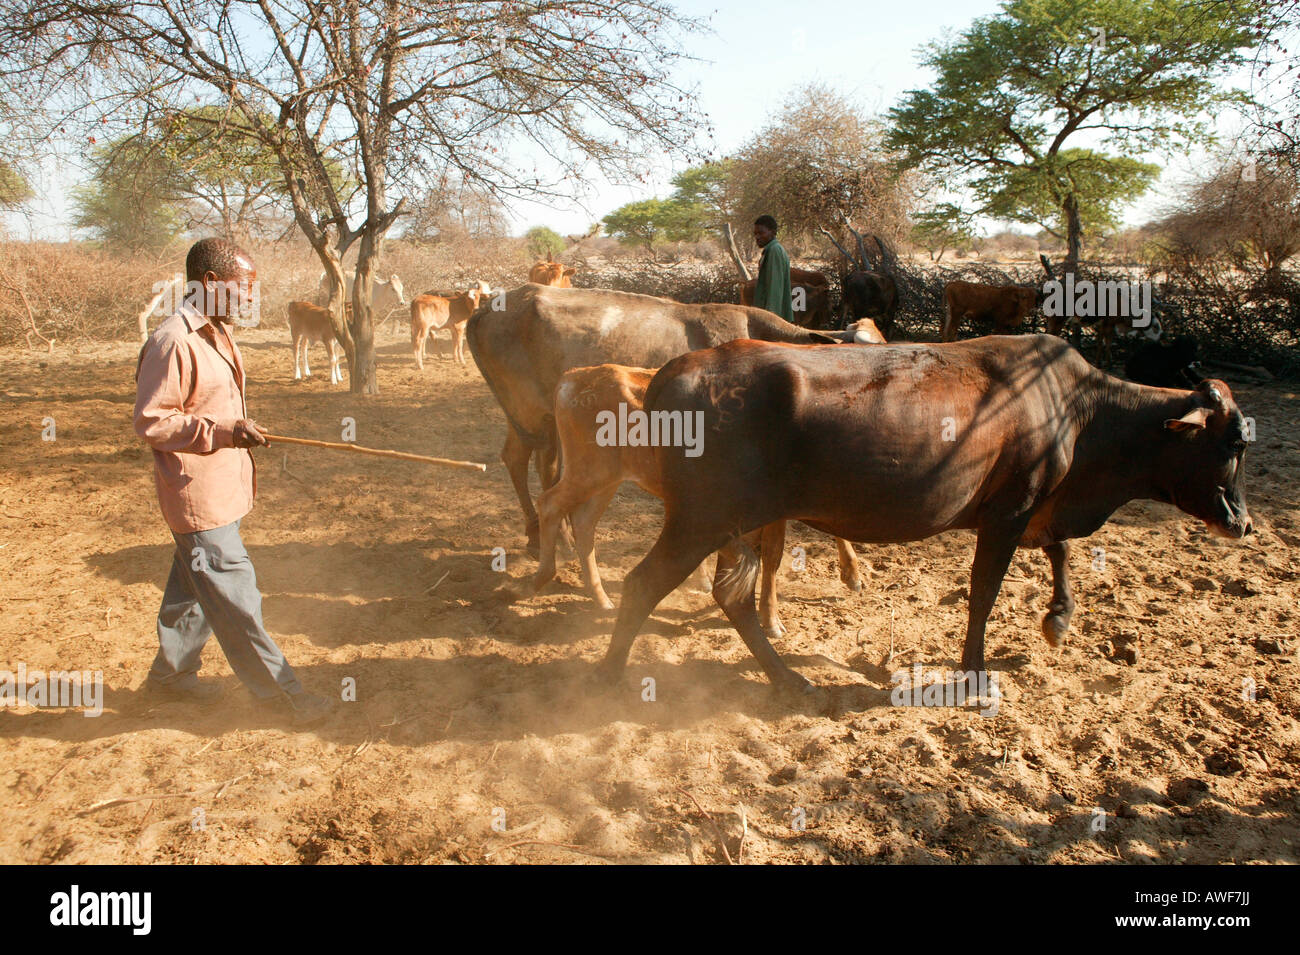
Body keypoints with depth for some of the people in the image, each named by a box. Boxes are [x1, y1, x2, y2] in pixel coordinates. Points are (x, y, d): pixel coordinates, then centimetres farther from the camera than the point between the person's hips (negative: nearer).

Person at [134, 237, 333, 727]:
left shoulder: (217, 333, 12)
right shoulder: (173, 342, -20)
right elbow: (150, 421, -20)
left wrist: (240, 432, 22)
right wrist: (223, 431, -25)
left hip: (225, 488, 10)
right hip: (198, 495, -10)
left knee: (196, 586, 21)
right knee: (234, 594, -3)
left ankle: (171, 673, 37)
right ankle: (280, 692, 5)